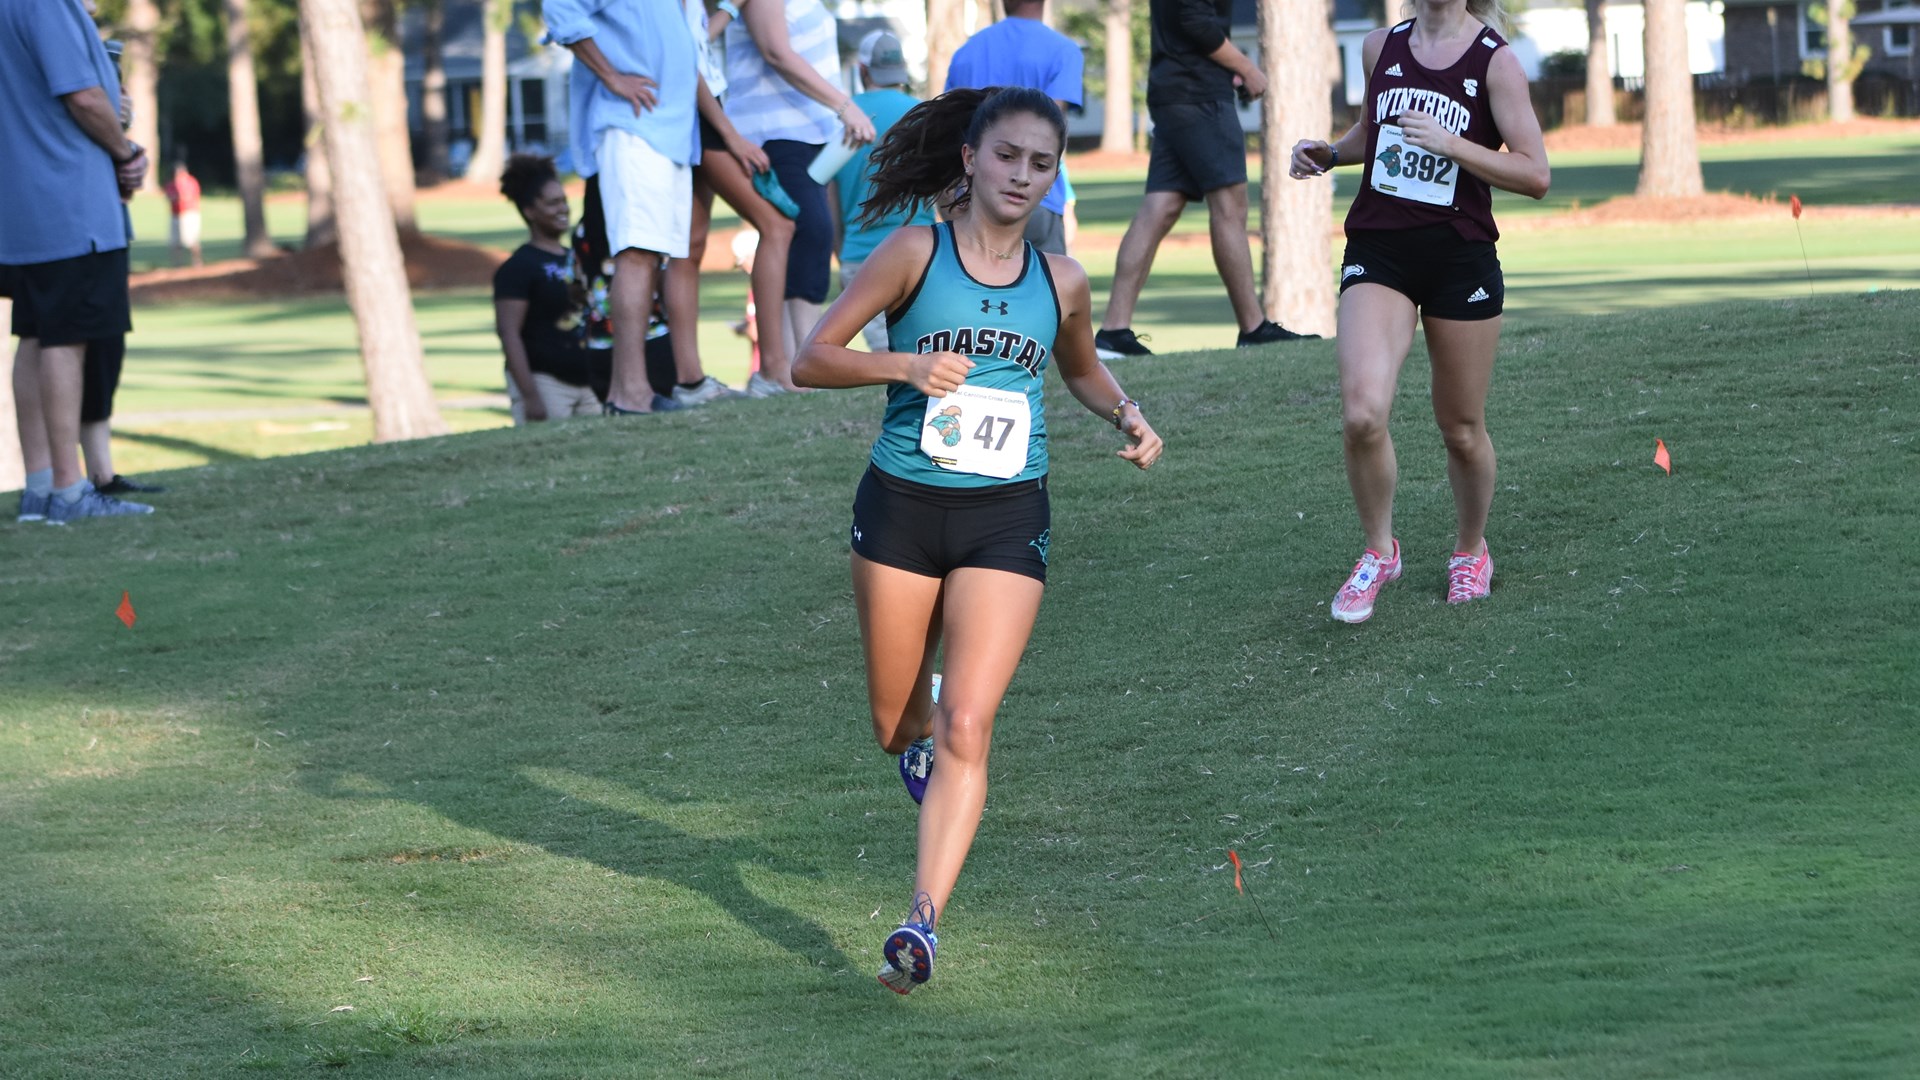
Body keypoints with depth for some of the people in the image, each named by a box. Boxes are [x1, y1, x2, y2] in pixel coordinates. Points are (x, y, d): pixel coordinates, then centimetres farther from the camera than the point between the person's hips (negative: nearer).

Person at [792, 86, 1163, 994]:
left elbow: (1080, 370, 26)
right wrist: (904, 363, -20)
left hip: (1006, 518, 0)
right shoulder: (916, 254, -4)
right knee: (896, 728, 12)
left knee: (966, 727, -14)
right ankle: (920, 727, 49)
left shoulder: (1060, 281, 5)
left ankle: (923, 920, -15)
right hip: (901, 507, 0)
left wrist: (1126, 416, 5)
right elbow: (809, 361, -4)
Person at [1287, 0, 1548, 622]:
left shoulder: (1495, 61, -5)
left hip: (1461, 260, -2)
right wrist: (1328, 154, 8)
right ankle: (1379, 551, 5)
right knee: (1361, 413, -17)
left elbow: (1536, 176, -9)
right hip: (1378, 250, 2)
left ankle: (1470, 550, 35)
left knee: (1462, 429, 9)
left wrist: (1450, 144, -20)